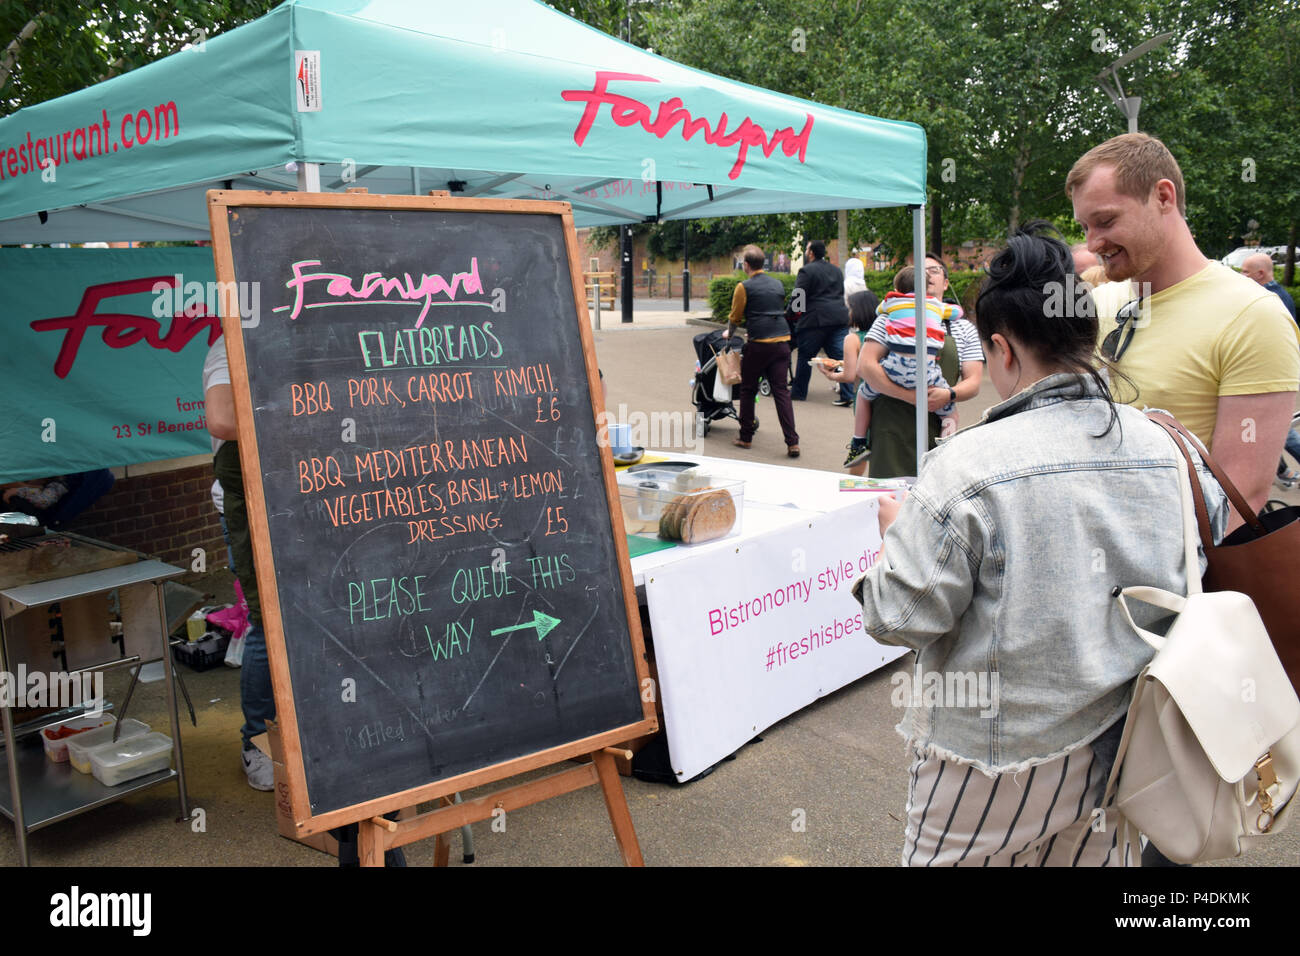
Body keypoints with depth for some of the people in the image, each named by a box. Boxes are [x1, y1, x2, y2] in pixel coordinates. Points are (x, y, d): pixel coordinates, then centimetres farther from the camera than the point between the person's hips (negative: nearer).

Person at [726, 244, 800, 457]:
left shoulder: (744, 287, -3)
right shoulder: (778, 284, 13)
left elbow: (735, 318, 4)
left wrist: (729, 333, 26)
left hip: (759, 344, -5)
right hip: (782, 342, 5)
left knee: (748, 390, 11)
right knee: (782, 391, 3)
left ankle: (746, 438, 17)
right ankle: (792, 442, -5)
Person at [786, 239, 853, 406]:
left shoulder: (806, 271, -5)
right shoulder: (837, 270, 19)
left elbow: (797, 297, -8)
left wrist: (789, 315, 5)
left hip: (816, 320, -6)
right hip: (840, 319, 6)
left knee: (805, 356, 7)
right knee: (840, 357, 0)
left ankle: (798, 392, 16)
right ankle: (847, 394, -7)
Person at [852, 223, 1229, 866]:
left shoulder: (969, 465, -23)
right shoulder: (1164, 448, -5)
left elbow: (901, 616, -20)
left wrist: (895, 530, -1)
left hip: (998, 761, -5)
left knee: (944, 857, 16)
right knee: (1088, 854, 25)